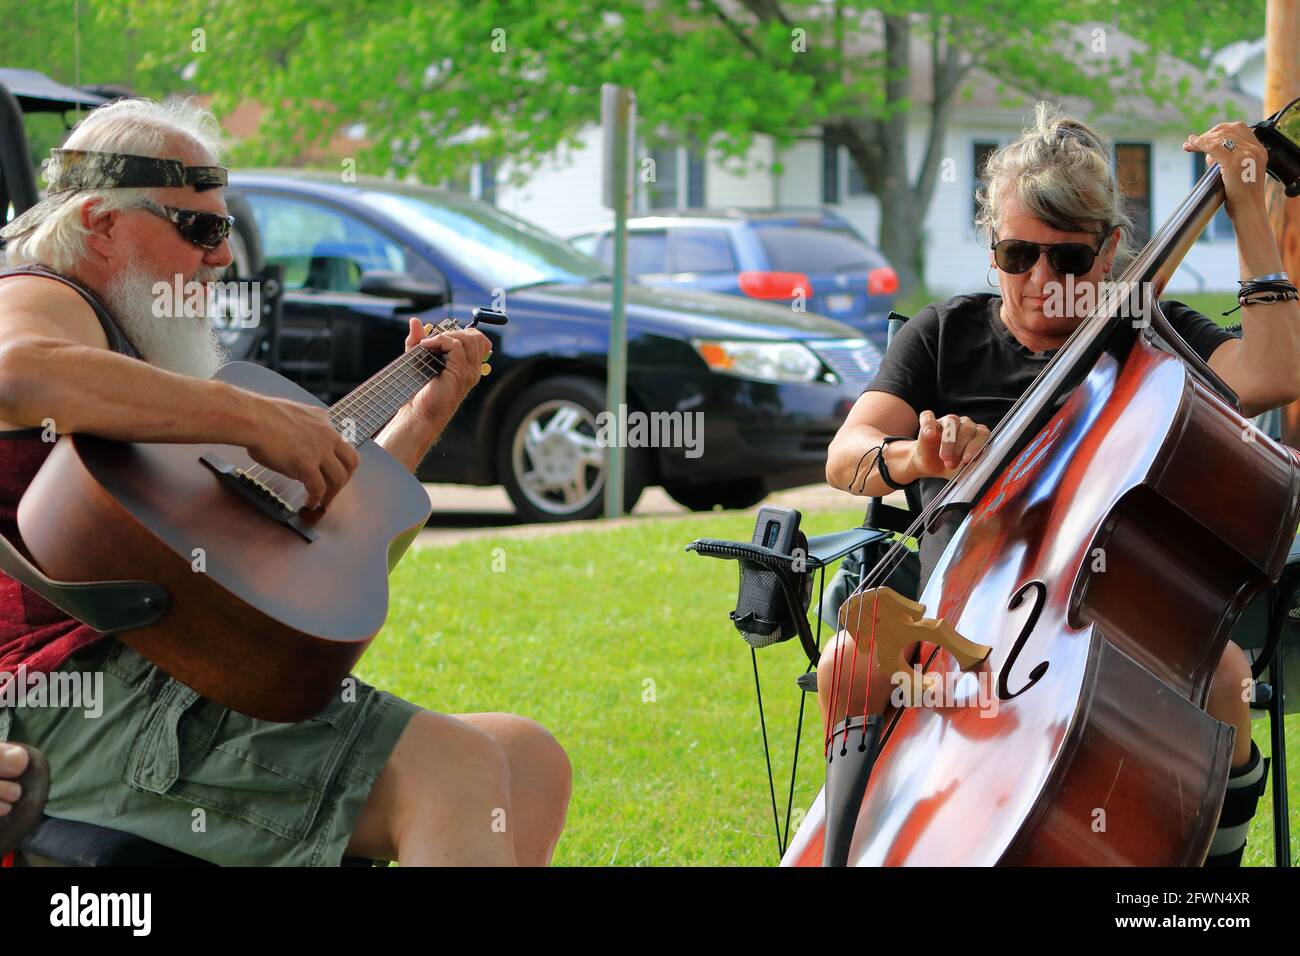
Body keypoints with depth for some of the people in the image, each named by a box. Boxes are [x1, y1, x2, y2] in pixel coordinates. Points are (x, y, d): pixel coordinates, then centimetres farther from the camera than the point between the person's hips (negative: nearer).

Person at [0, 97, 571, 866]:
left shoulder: (149, 347, 30)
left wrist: (428, 411, 31)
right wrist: (252, 416, -27)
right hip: (82, 704, -10)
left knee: (532, 761, 1)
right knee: (454, 772, -24)